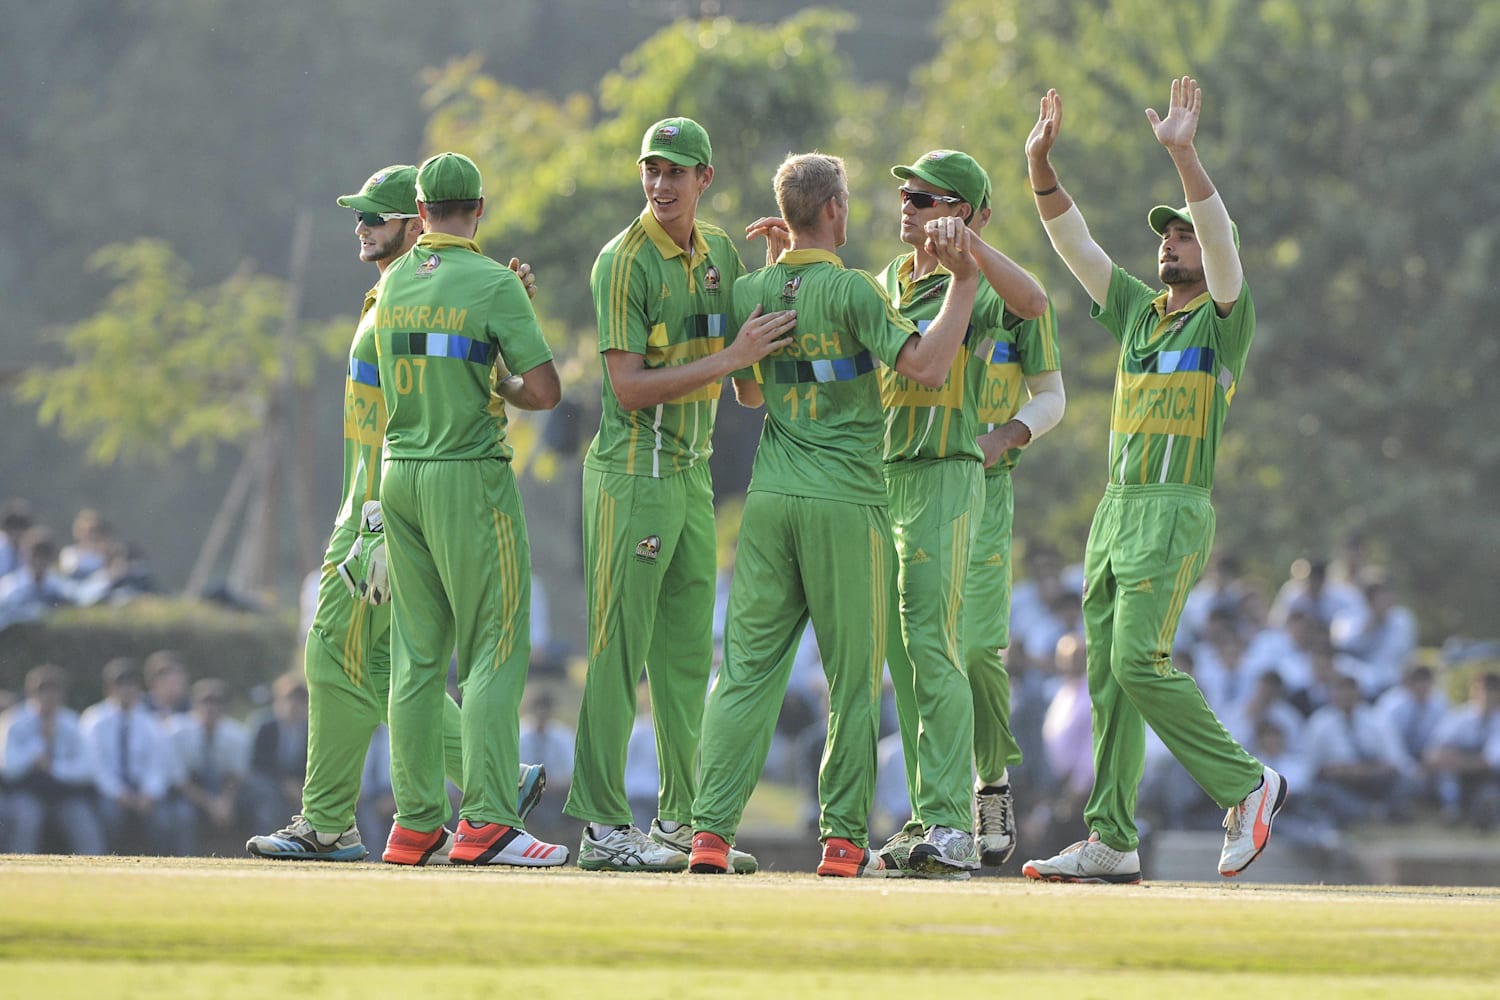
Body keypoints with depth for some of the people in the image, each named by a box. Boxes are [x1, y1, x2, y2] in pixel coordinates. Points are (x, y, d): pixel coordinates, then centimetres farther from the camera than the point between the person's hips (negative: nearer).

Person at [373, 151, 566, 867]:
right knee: (494, 649, -4)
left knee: (417, 654, 10)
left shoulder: (392, 284, 8)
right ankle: (485, 821, -12)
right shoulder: (493, 285, -10)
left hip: (400, 477, 6)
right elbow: (546, 390, -14)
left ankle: (416, 822, 10)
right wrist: (506, 392, 8)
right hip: (471, 476, -6)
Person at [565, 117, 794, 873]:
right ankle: (600, 825, -7)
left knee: (687, 653, 11)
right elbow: (630, 386, -17)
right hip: (633, 470, -8)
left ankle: (682, 817, 17)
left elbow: (756, 347, 20)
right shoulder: (625, 260, -11)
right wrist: (730, 359, -20)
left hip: (694, 470, 8)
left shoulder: (719, 252, 11)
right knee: (619, 648, -7)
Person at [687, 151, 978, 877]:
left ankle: (711, 831, -8)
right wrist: (965, 281, -9)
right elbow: (927, 367, -17)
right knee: (854, 676, 5)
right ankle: (843, 839, 6)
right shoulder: (850, 290, -9)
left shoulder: (752, 292, 7)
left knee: (747, 669, 3)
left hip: (770, 501, 4)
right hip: (845, 504, -4)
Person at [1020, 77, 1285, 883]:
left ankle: (1245, 784, -6)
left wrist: (1182, 154, -29)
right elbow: (1073, 242, 14)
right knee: (1107, 674, 4)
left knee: (1139, 661, -18)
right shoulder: (1137, 311, 19)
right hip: (1114, 508, 8)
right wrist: (1040, 165, 1)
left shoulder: (1224, 319, 0)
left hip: (1175, 510, -8)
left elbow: (1221, 240, -18)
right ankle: (1111, 844, 4)